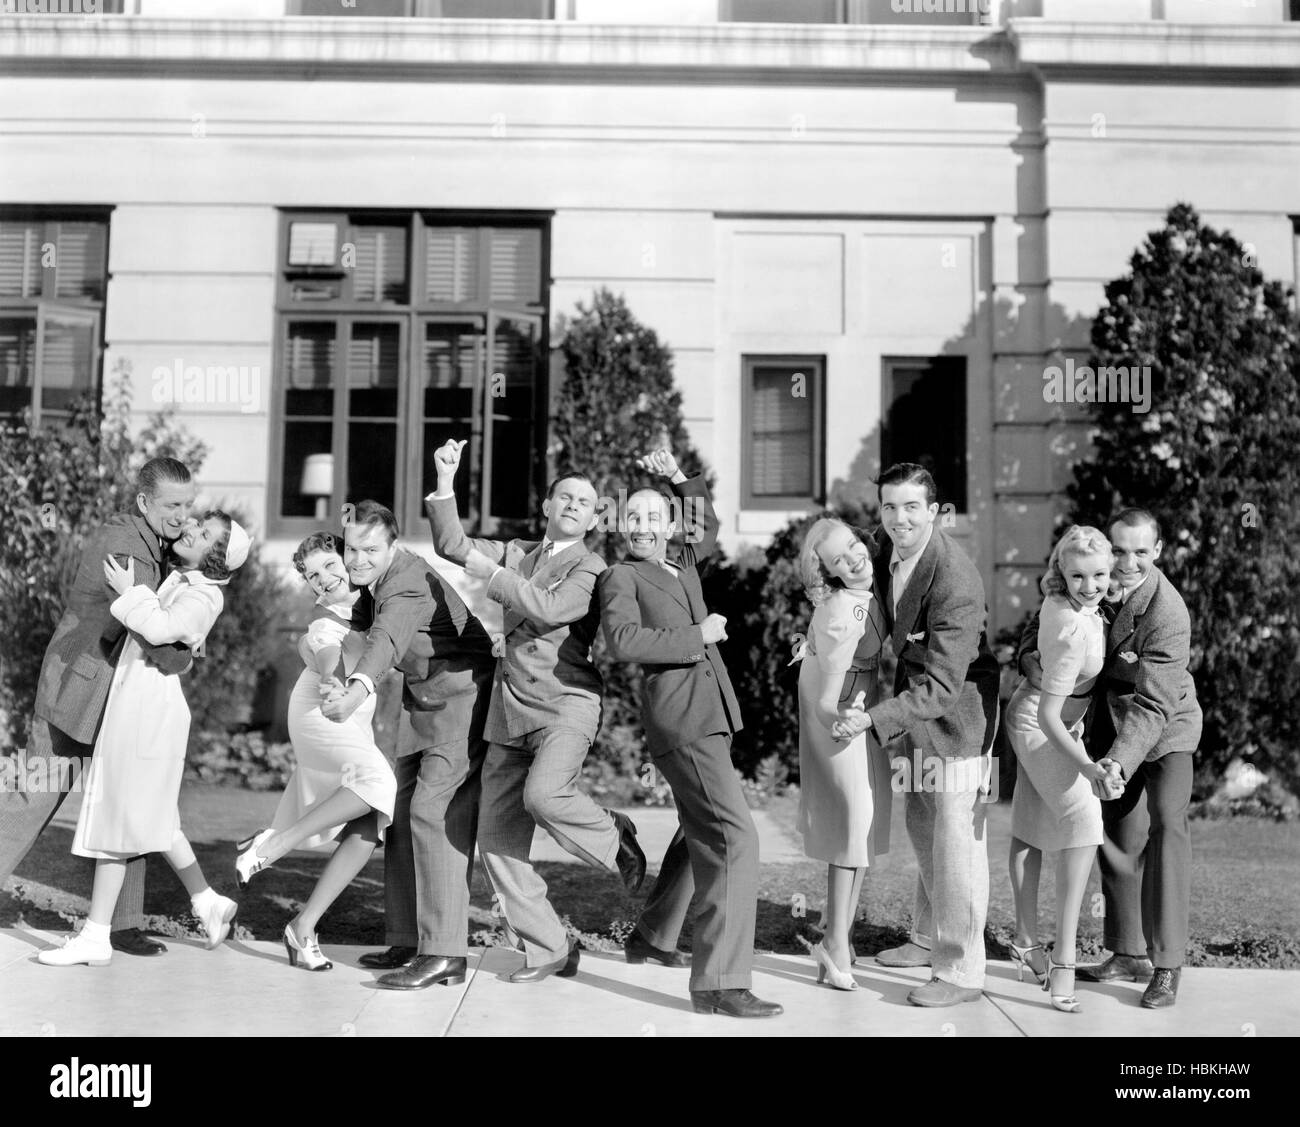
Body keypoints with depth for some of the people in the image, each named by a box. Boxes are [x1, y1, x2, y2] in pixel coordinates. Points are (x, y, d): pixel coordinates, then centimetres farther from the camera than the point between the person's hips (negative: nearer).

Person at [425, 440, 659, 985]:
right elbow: (452, 545, 16)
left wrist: (491, 573, -9)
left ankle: (613, 838, 0)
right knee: (497, 842, 1)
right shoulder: (517, 552, 19)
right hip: (508, 712, 6)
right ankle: (549, 950, 13)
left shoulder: (591, 568, 1)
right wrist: (446, 481, 7)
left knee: (544, 795, -33)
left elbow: (549, 610, -15)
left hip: (565, 702, -5)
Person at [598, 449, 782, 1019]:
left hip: (709, 716, 9)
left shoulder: (683, 566, 19)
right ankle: (719, 982, -17)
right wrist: (699, 636, -13)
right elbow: (624, 640, -19)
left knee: (703, 833, 23)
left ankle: (654, 935, 39)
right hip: (681, 717, -9)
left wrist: (679, 477, 25)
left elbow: (708, 526, 39)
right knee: (735, 835, -17)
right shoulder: (621, 576, -2)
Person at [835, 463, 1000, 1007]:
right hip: (916, 698, 9)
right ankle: (930, 938, 38)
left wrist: (873, 719, -32)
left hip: (957, 707, -9)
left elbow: (942, 686, -30)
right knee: (921, 826, 21)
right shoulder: (888, 546, -5)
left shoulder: (955, 581, -30)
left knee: (956, 842, -3)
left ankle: (961, 971, 10)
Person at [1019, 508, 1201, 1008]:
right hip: (1112, 723, 6)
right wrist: (1029, 653, -23)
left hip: (1165, 728, -6)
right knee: (1118, 835, 11)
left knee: (1166, 825, -20)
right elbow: (1051, 615, 0)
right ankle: (1129, 954, 23)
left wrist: (1117, 764, -47)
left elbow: (1152, 705, -36)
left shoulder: (1168, 614, -32)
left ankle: (1167, 966, -13)